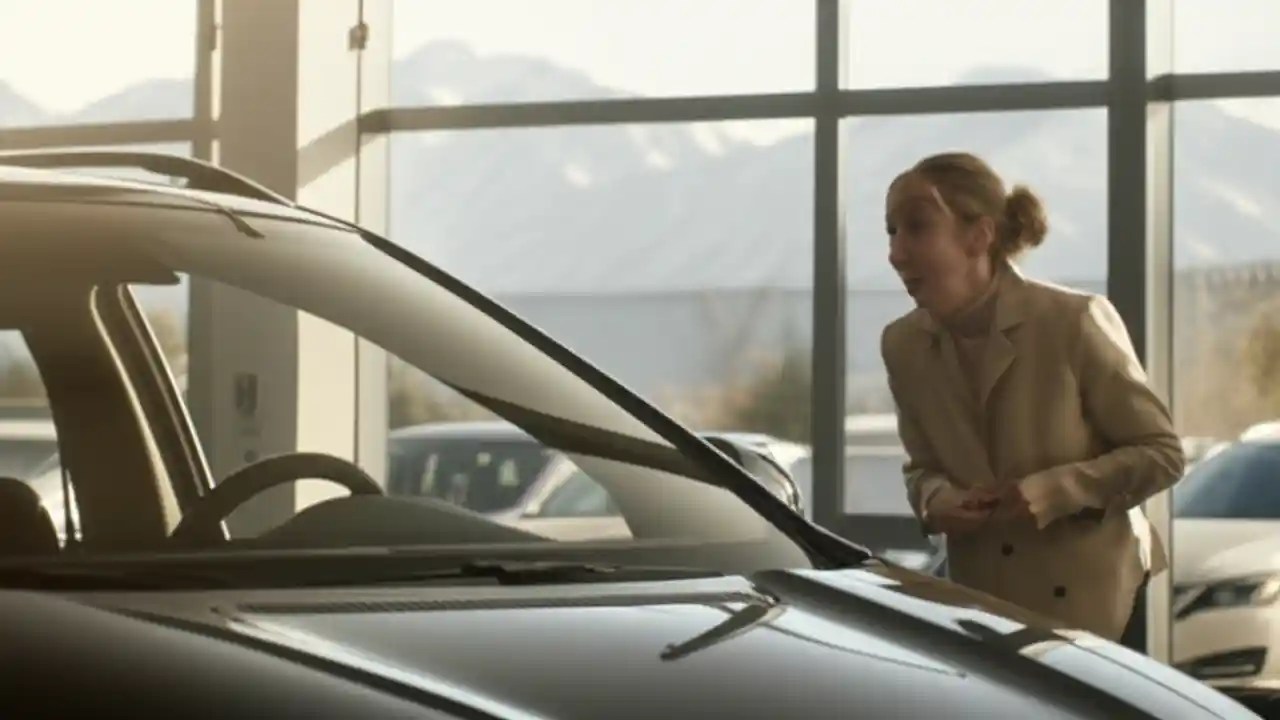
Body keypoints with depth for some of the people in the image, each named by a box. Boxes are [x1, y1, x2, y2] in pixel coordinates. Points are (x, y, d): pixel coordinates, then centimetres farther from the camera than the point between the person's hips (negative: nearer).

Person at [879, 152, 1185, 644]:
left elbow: (1161, 453, -9)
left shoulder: (1073, 321, -16)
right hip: (984, 601, 4)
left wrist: (1051, 491, -22)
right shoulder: (903, 344, -1)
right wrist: (935, 500, -11)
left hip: (1092, 596, -4)